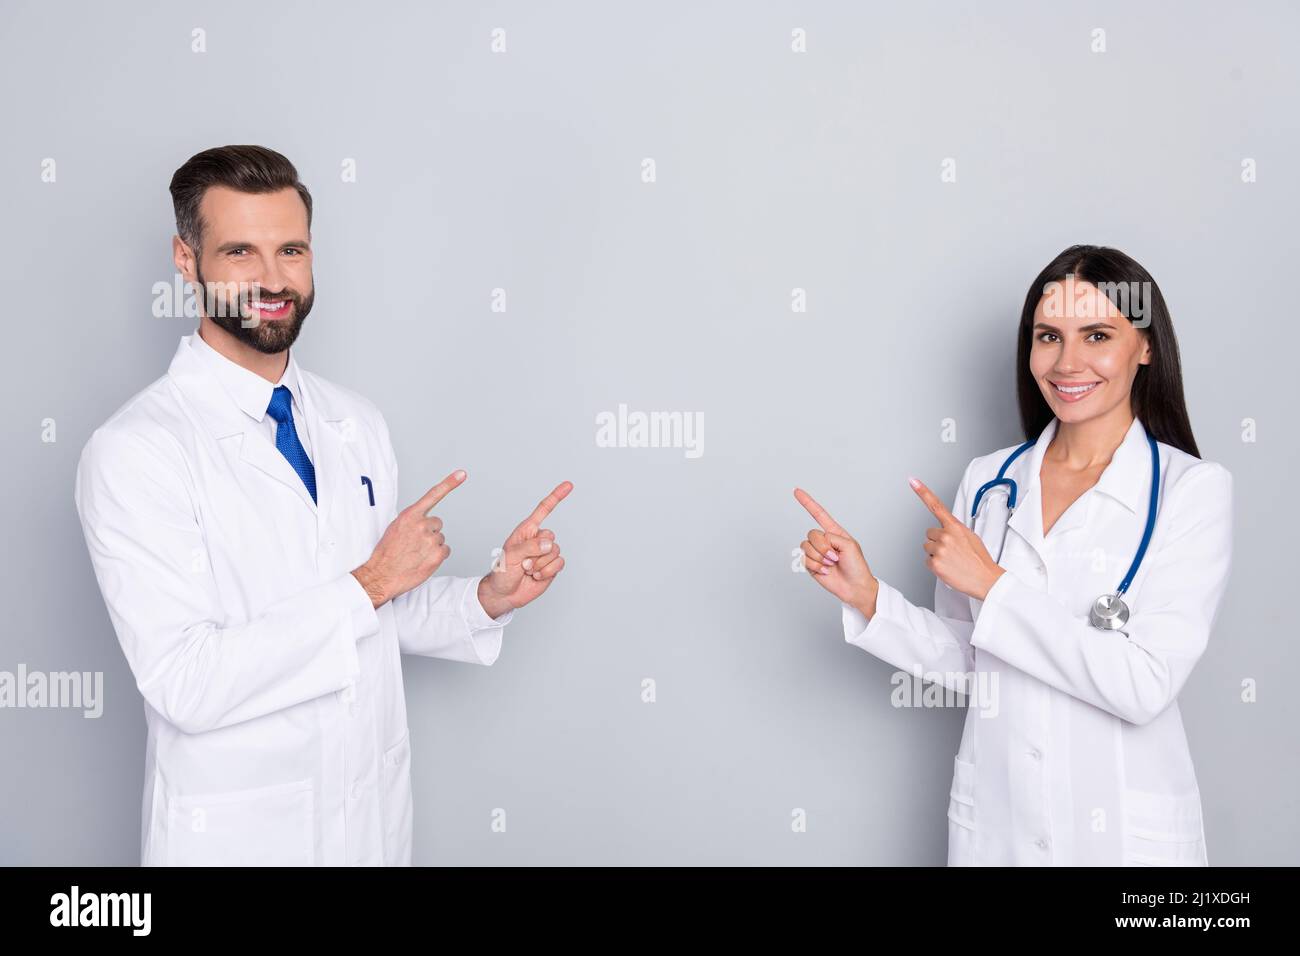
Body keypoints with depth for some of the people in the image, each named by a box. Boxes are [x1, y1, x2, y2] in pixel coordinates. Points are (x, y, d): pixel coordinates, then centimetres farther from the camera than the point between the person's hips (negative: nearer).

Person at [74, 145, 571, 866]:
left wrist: (491, 597, -8)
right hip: (233, 832, -5)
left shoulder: (358, 425, 2)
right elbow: (183, 683, -23)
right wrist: (369, 584, -21)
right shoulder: (132, 452, -17)